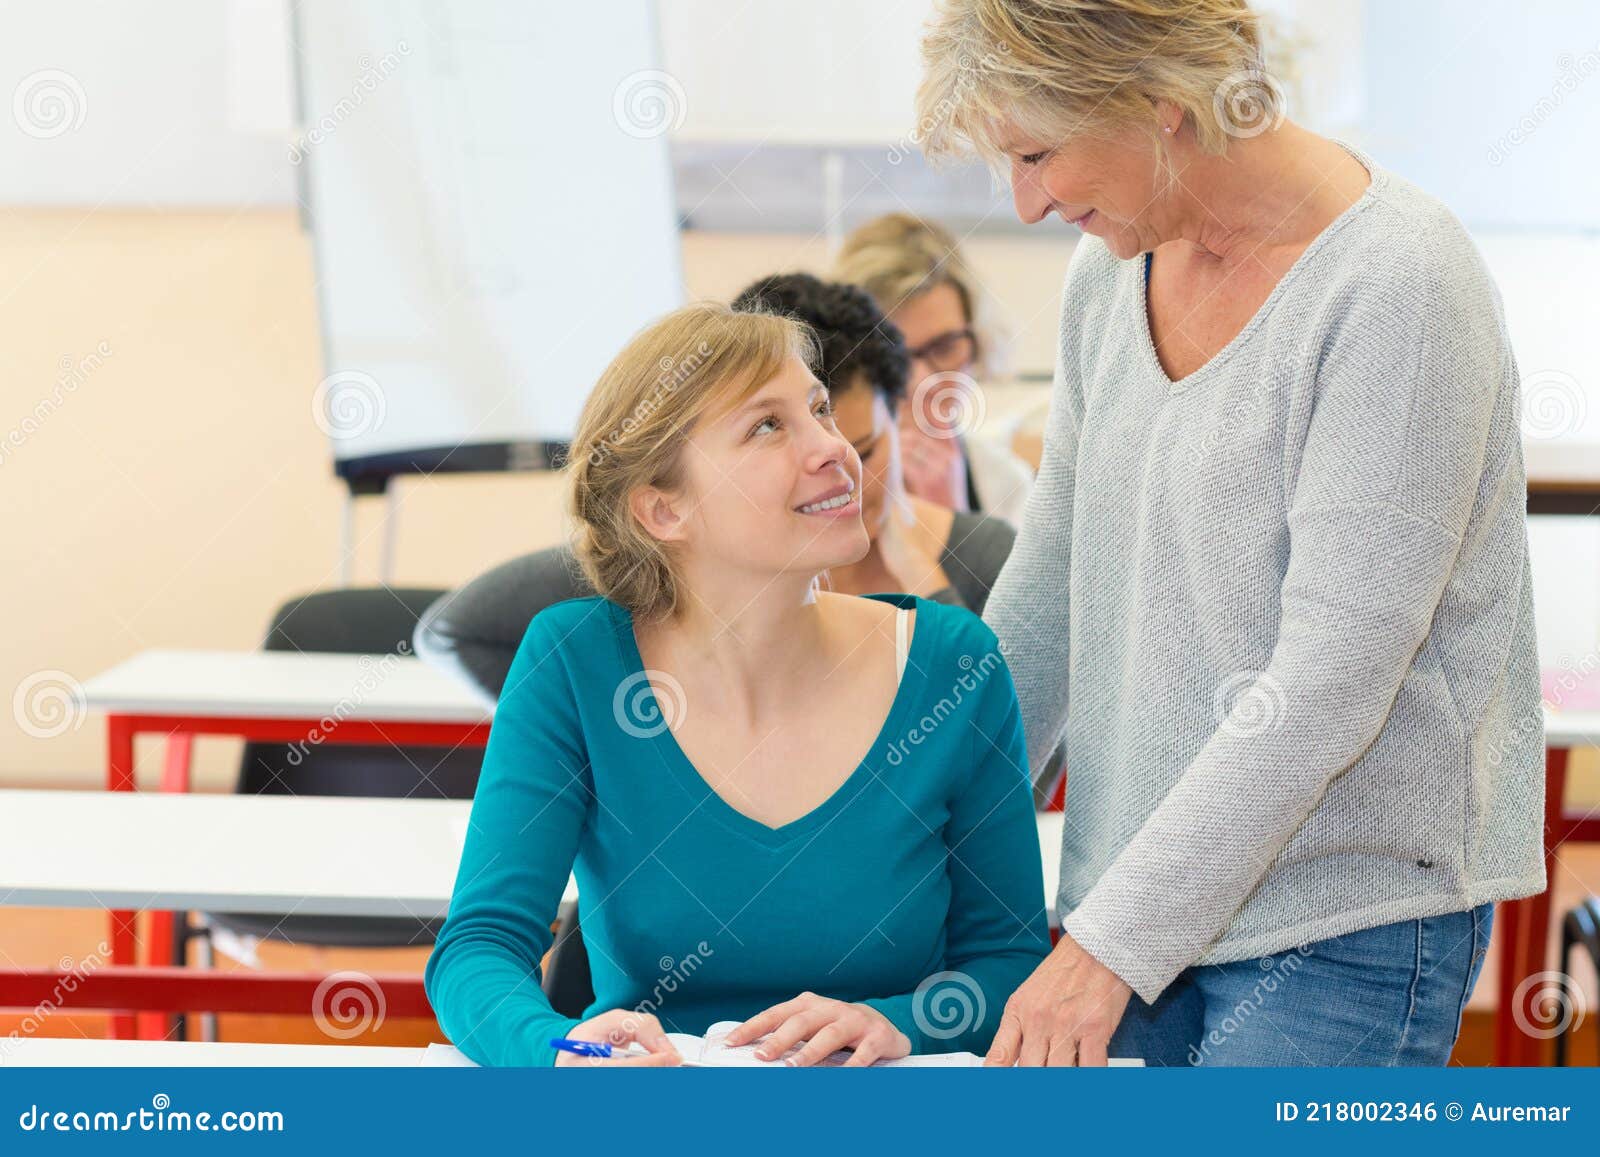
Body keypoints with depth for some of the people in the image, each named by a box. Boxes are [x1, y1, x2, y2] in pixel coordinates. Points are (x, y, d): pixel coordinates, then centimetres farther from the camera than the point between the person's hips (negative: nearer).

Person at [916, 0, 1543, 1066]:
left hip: (1350, 910, -6)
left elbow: (1329, 683, -21)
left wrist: (1107, 942, -20)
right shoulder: (1112, 270, 7)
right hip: (1148, 899, 7)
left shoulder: (1400, 289, -17)